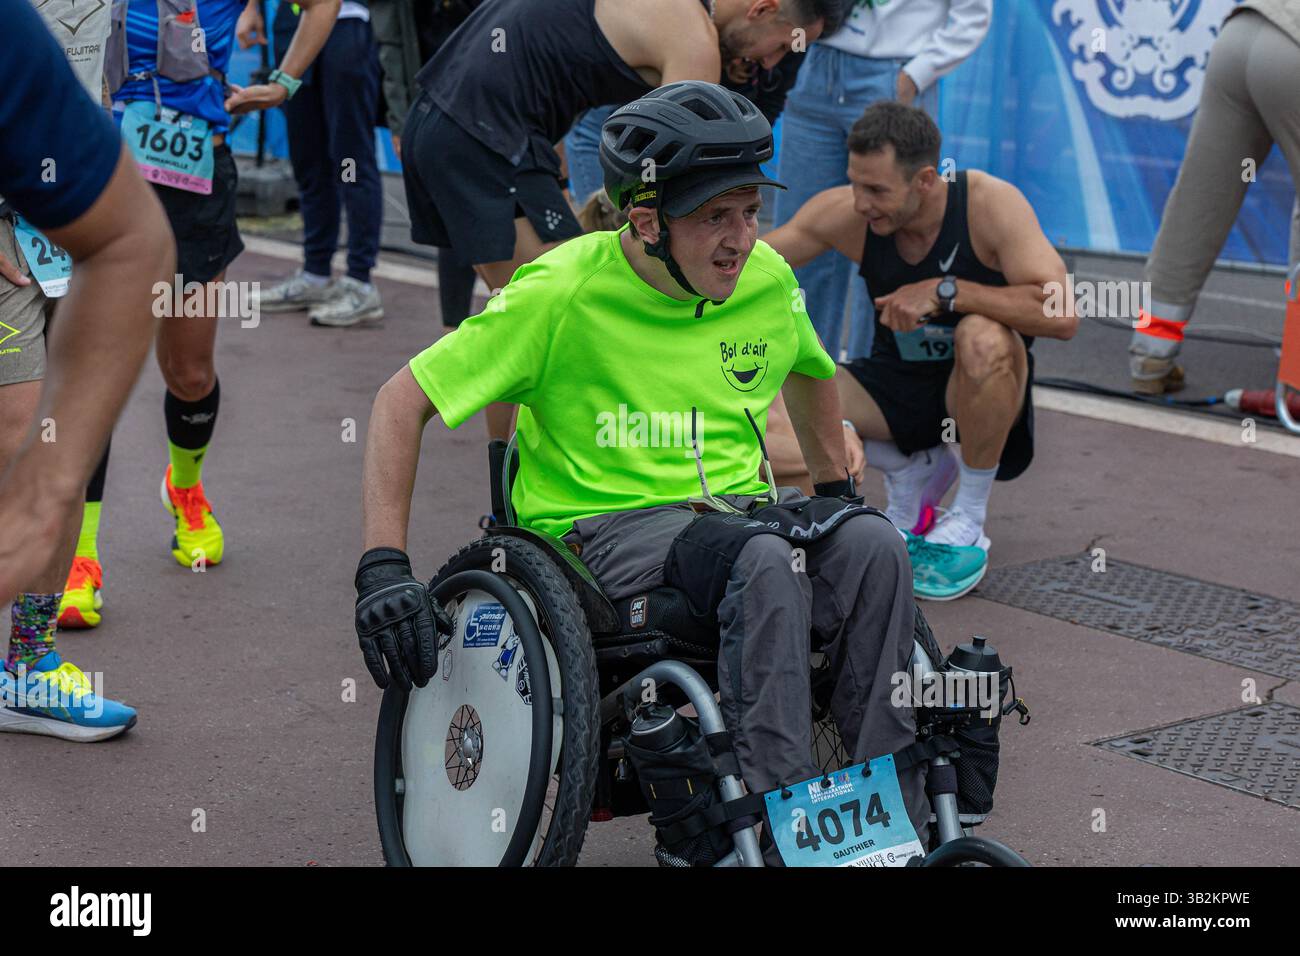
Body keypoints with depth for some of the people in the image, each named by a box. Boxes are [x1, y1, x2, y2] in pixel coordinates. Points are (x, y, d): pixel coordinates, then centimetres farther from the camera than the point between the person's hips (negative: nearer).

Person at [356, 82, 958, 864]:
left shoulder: (769, 281, 4)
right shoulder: (564, 292, -12)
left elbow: (811, 373, 29)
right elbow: (403, 402, -10)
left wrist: (836, 491, 26)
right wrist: (383, 565, -18)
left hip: (735, 507, 5)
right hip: (602, 527, -5)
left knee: (871, 543, -27)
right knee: (765, 560, -36)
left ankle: (896, 813, -23)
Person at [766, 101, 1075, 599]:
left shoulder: (989, 202, -24)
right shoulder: (844, 214, -15)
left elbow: (1061, 315, -34)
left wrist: (945, 291, -37)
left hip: (979, 390, -3)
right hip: (897, 386, 3)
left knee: (983, 338, -38)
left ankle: (969, 524, -14)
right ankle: (910, 472, 8)